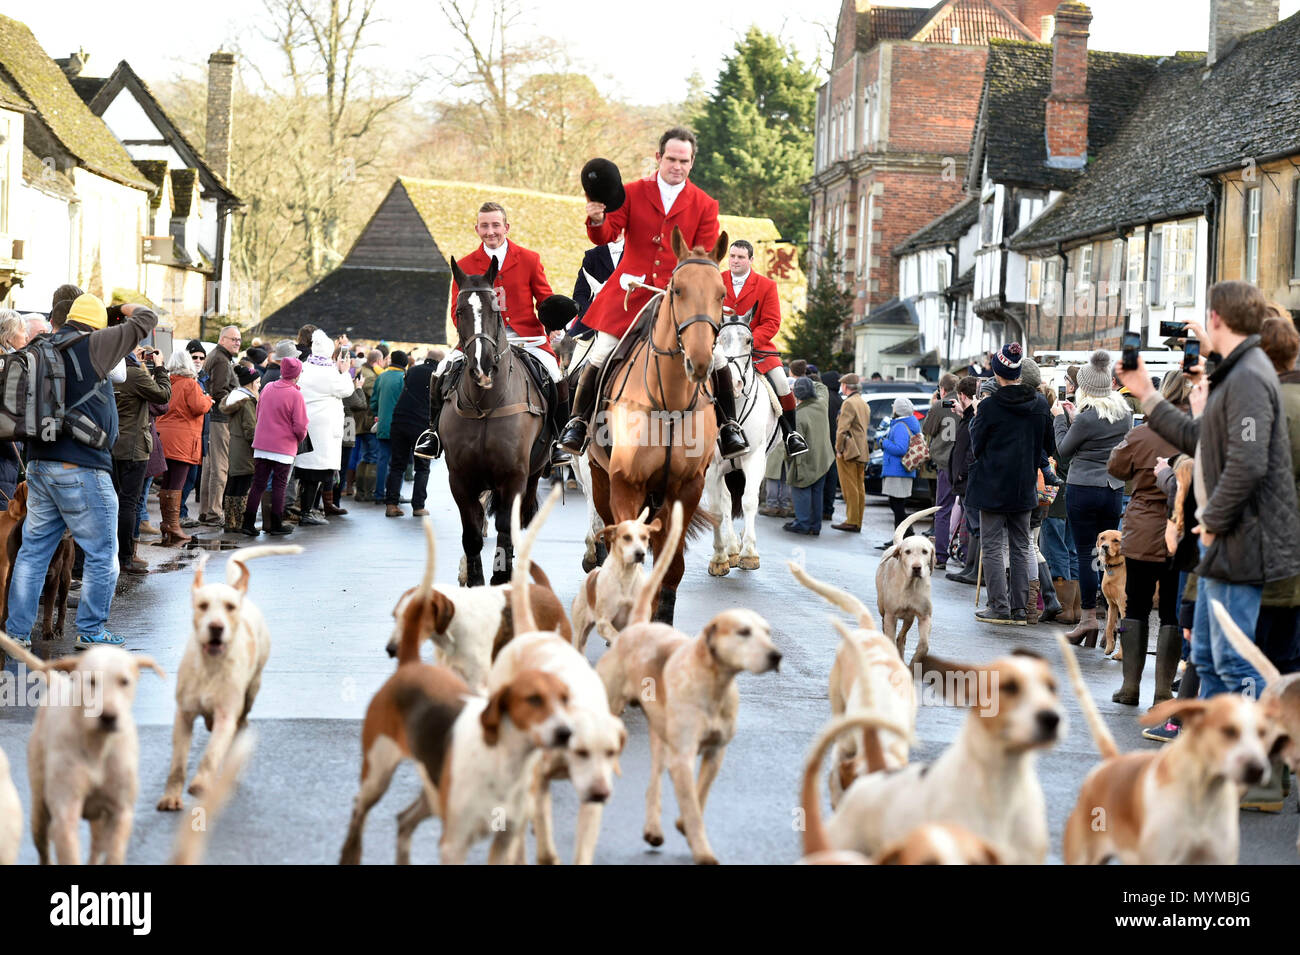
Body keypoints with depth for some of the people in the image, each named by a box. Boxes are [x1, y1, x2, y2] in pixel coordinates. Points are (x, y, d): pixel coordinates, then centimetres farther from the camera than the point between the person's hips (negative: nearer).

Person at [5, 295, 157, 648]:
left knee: (33, 549, 11)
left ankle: (16, 630, 11)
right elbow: (146, 320, -2)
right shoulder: (92, 345, -9)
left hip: (39, 464, 7)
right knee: (102, 553, 5)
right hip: (81, 467, -7)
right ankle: (91, 629, 10)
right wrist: (125, 309, 15)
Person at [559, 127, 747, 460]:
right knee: (599, 357, -5)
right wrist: (597, 220, -25)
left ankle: (728, 426, 8)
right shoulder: (632, 193, 6)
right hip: (632, 292, 0)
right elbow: (606, 235, -1)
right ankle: (578, 422, 12)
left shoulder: (705, 205, 7)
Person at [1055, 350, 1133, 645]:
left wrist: (1060, 418, 12)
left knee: (1086, 554, -1)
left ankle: (1089, 617, 1)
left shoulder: (1086, 419, -16)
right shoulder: (1125, 412, 3)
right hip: (1114, 489, 6)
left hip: (1083, 490, -6)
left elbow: (1064, 449, -3)